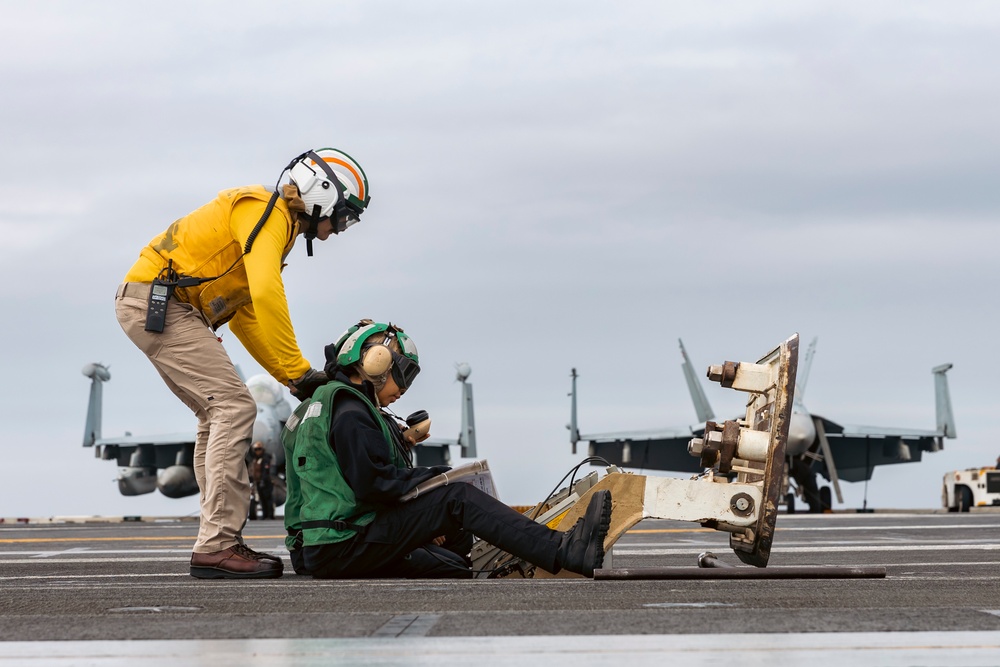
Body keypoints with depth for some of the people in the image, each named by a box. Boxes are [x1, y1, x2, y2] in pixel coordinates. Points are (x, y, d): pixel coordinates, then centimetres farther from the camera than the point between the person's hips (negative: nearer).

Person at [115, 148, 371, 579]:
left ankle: (218, 543, 11)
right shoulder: (264, 210, -11)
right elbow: (266, 295, -25)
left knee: (218, 416, 11)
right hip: (159, 303, -11)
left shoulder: (274, 223, 21)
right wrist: (299, 370, -21)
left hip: (162, 307, 11)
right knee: (234, 407, -14)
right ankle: (216, 547, -17)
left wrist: (293, 377, 12)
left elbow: (246, 318, 21)